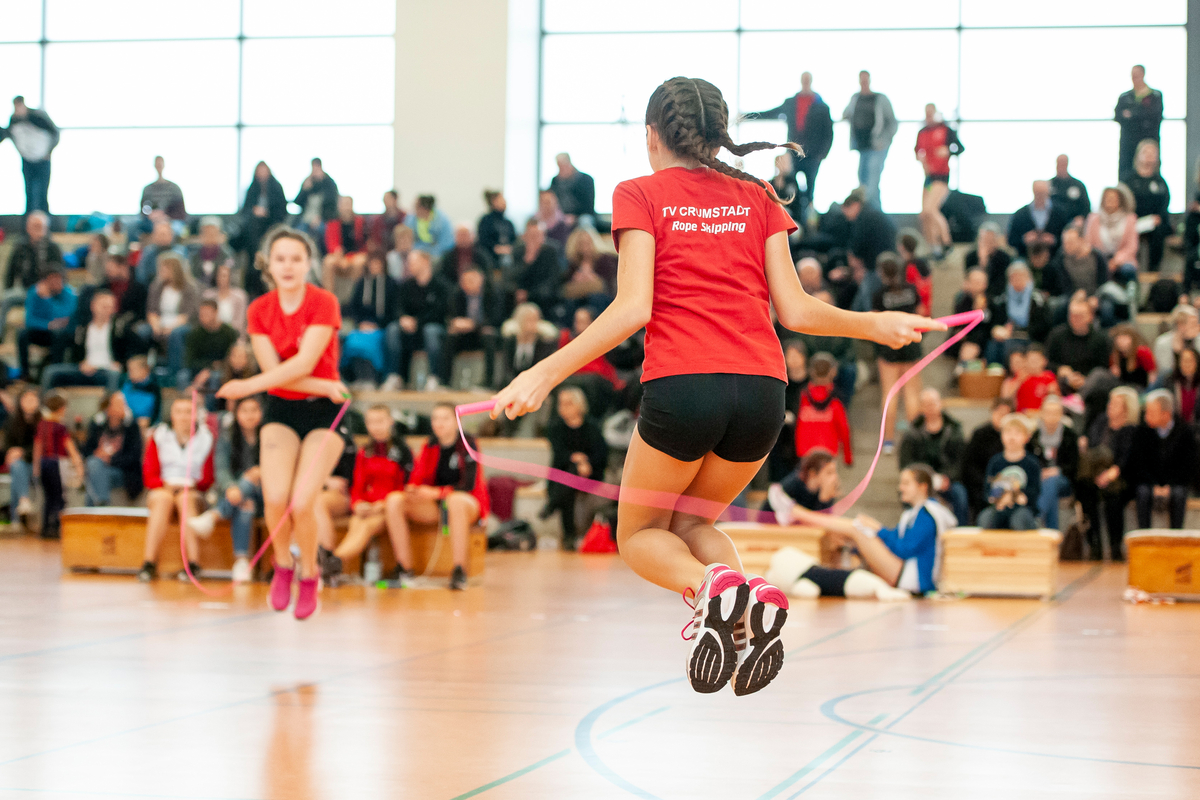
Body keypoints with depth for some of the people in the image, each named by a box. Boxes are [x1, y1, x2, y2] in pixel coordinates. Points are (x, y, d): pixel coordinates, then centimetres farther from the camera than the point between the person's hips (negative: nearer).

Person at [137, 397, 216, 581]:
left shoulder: (205, 438, 4)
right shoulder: (159, 435, 5)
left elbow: (208, 478, 7)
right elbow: (149, 474, 3)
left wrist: (192, 484, -11)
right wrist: (165, 485, -15)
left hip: (192, 491, 0)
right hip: (161, 488, 0)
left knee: (185, 499, -36)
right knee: (163, 499, -35)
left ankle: (193, 563, -43)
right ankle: (149, 563, -43)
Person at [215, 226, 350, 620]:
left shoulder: (323, 303, -13)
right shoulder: (259, 310, -2)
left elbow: (303, 363, -21)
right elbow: (272, 369, -8)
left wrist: (248, 386, -26)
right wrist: (323, 387, -18)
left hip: (323, 412, -3)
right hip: (281, 410, 3)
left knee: (301, 504, -16)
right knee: (275, 498, -18)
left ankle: (309, 575, 12)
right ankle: (283, 565, 13)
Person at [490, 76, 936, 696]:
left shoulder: (639, 194, 6)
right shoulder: (757, 198, 15)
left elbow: (633, 308, -7)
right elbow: (793, 309, 9)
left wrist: (546, 372, -8)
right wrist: (874, 325, 25)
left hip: (680, 385, -4)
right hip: (762, 389, 4)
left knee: (639, 533, 18)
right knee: (692, 523, 26)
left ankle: (708, 584, -16)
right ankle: (754, 598, -6)